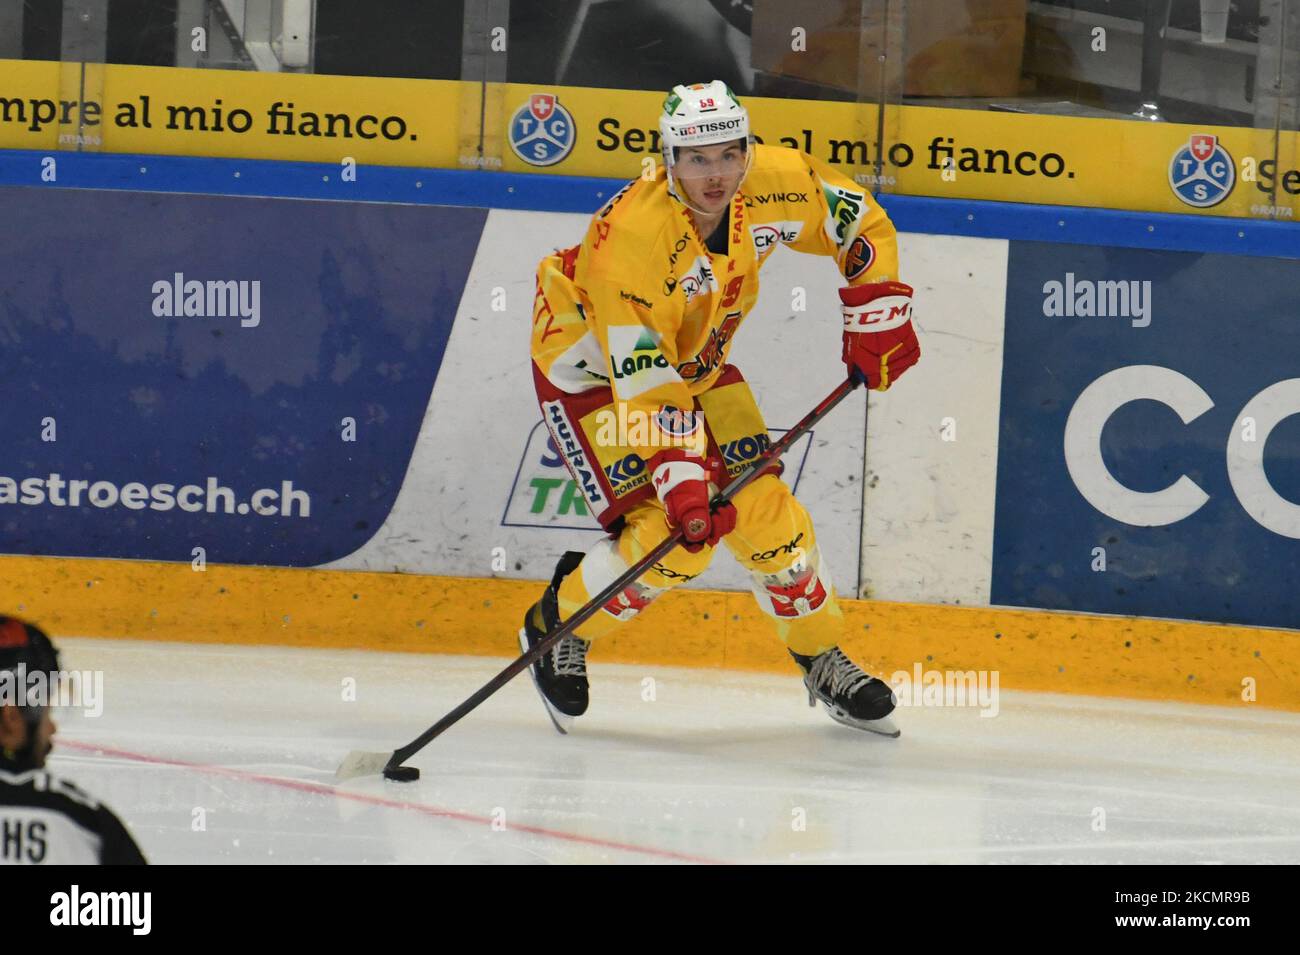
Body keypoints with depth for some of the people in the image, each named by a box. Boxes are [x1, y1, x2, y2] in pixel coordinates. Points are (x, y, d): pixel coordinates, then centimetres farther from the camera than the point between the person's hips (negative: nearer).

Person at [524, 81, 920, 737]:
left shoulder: (775, 184, -22)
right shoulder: (630, 238, -38)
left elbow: (863, 228, 0)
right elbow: (644, 386, -36)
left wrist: (875, 316, -8)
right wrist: (682, 485, -41)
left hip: (696, 360, 6)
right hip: (591, 367, -6)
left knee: (764, 512, 0)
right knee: (671, 541, -18)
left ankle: (825, 663, 20)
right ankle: (559, 626, 8)